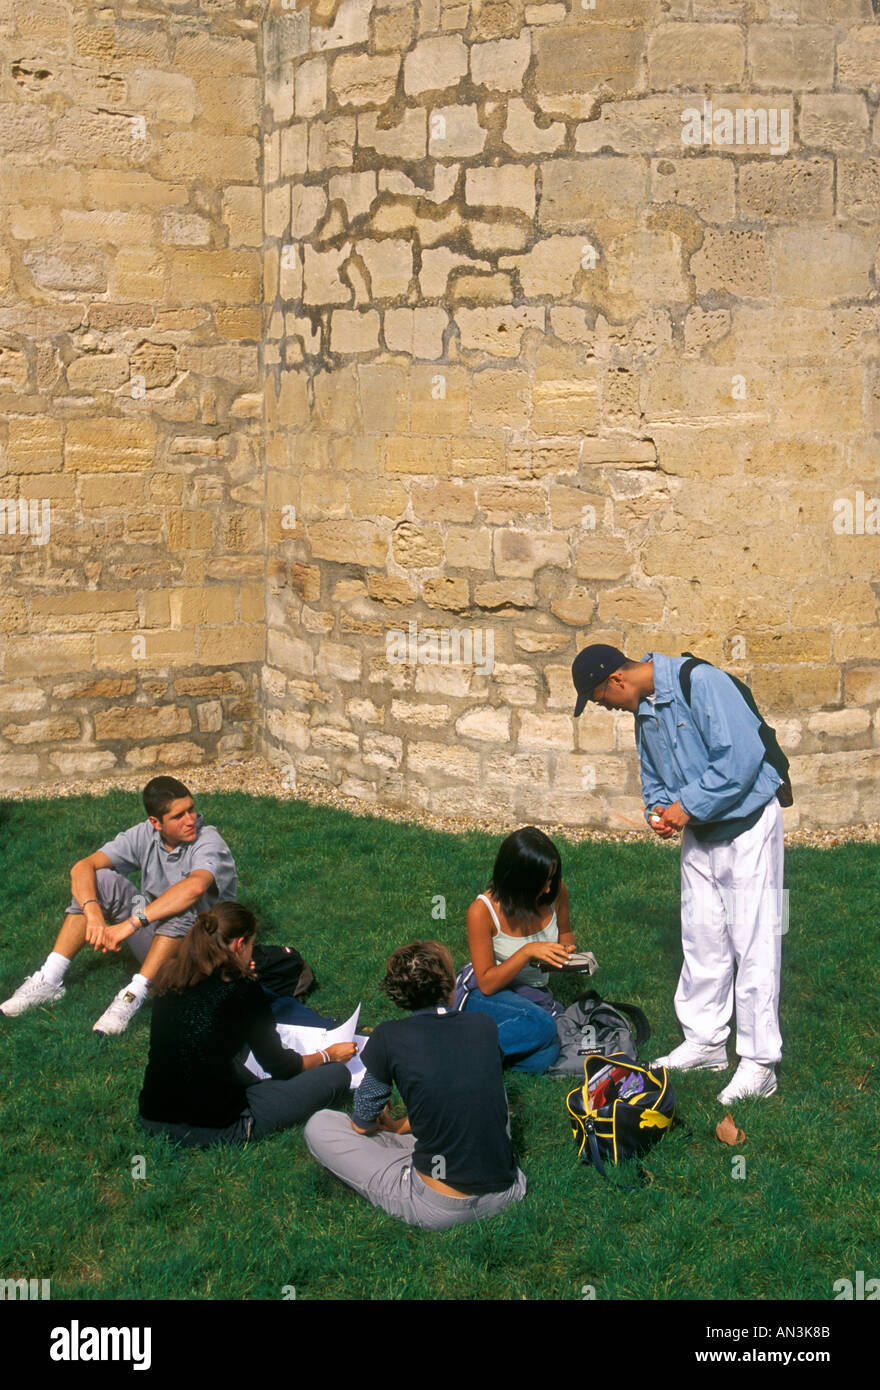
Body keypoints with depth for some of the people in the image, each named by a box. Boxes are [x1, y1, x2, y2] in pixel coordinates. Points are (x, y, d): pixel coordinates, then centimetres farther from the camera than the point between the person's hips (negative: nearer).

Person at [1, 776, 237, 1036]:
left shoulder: (208, 841, -20)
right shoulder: (144, 835, -4)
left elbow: (195, 887, -42)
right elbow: (82, 867, -13)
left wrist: (131, 924, -44)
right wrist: (93, 912, -34)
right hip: (154, 937, 5)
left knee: (183, 905, -36)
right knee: (101, 881, -13)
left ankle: (135, 993, -35)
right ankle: (50, 979, -16)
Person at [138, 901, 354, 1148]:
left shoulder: (170, 975, 2)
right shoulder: (242, 991, -15)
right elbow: (277, 1065, -1)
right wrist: (328, 1055, 16)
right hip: (212, 1130, -6)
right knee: (337, 1074, 2)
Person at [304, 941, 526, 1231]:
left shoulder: (389, 1037, -10)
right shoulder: (485, 1027, 1)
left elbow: (362, 1125, 5)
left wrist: (389, 1126, 28)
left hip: (437, 1209, -2)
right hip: (506, 1193, 3)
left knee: (319, 1126, 7)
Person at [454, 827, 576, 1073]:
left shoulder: (555, 891, -8)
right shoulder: (483, 910, -21)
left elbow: (565, 933, 15)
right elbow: (487, 983, -16)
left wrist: (565, 950, -9)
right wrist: (528, 952, -28)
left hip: (535, 994, 5)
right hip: (485, 994, -5)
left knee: (542, 1059, -27)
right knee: (541, 1026, -37)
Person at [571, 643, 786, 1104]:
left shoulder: (702, 683, -22)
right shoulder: (643, 708, 6)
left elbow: (741, 757, -27)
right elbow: (654, 772, 20)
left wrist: (688, 806, -20)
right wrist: (659, 808, -1)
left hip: (747, 828, -8)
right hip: (698, 832, 9)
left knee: (753, 944, -6)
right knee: (702, 940, 13)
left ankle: (759, 1063, -1)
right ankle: (706, 1041, 26)